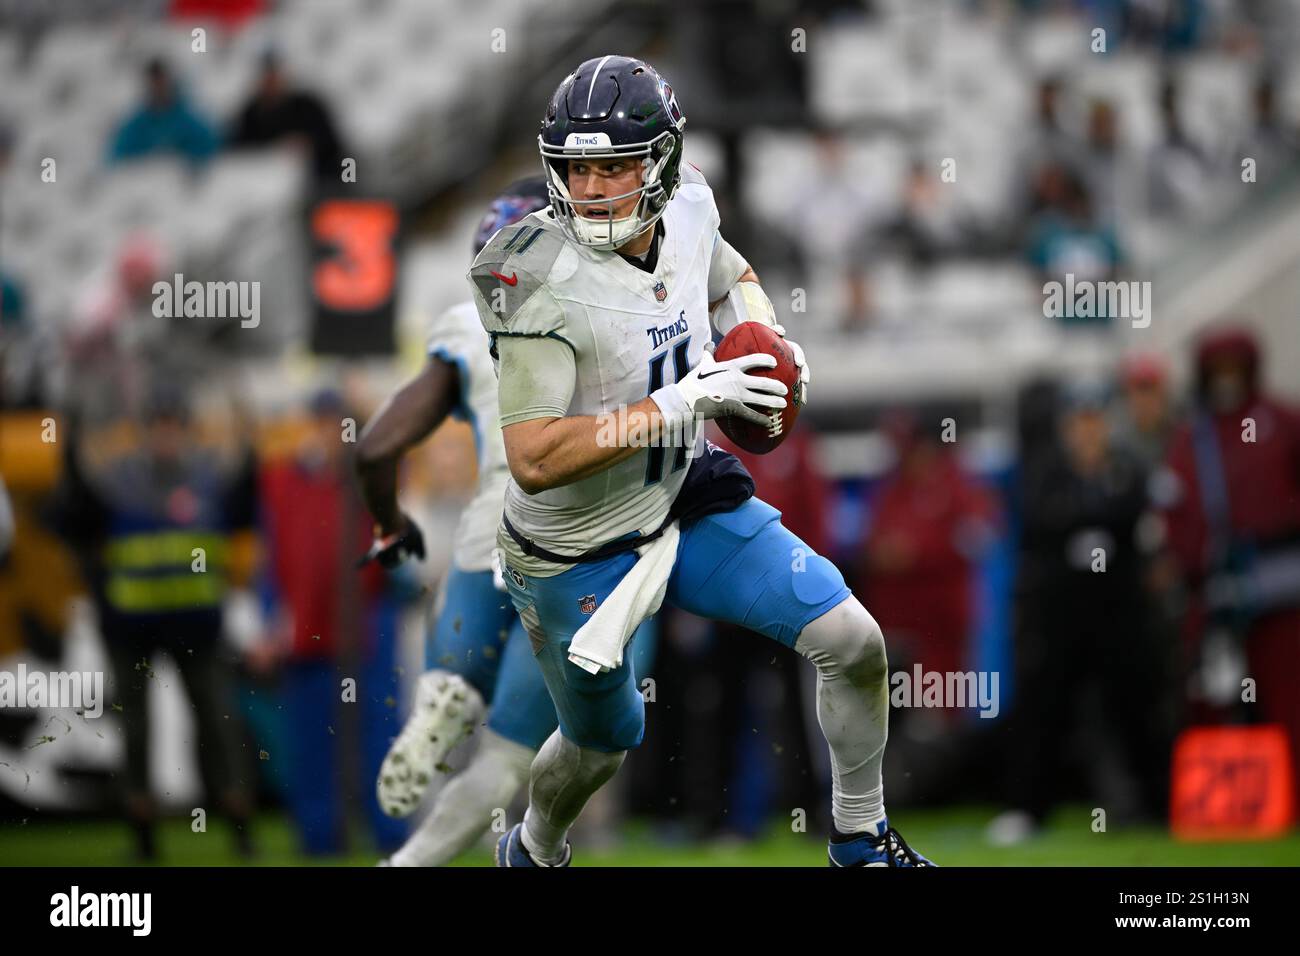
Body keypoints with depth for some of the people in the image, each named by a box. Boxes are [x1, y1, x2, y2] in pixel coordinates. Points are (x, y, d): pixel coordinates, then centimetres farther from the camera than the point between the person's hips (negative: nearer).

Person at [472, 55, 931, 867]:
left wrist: (773, 345, -6)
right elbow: (534, 460, -35)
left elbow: (730, 280, 17)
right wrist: (686, 403, -35)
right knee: (603, 745, 16)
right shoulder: (542, 279, -31)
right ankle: (532, 853, 50)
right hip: (580, 556, -5)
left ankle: (861, 840, 20)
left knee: (854, 642, -3)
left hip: (689, 508, 5)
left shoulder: (687, 213, -11)